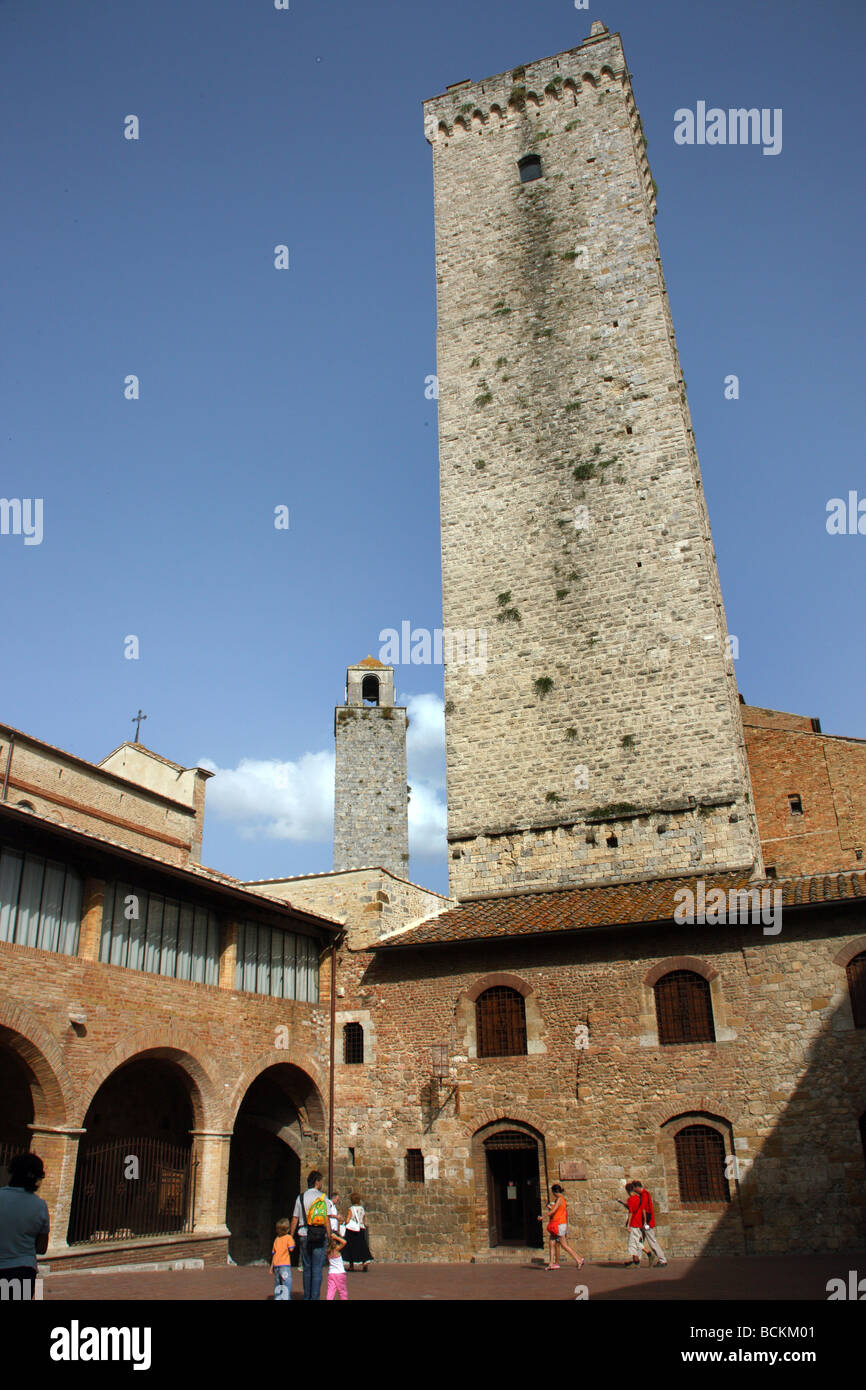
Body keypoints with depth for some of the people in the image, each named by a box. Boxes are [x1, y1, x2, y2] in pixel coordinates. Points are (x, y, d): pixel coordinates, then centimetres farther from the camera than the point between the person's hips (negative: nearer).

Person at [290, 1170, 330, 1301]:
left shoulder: (301, 1197, 3)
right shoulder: (323, 1197, -2)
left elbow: (294, 1220, 4)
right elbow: (327, 1220, -6)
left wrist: (290, 1237, 12)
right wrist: (329, 1238, -2)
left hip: (304, 1236, 2)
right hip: (320, 1237, -2)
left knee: (307, 1269, 14)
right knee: (317, 1269, 2)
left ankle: (307, 1297, 18)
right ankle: (315, 1298, 0)